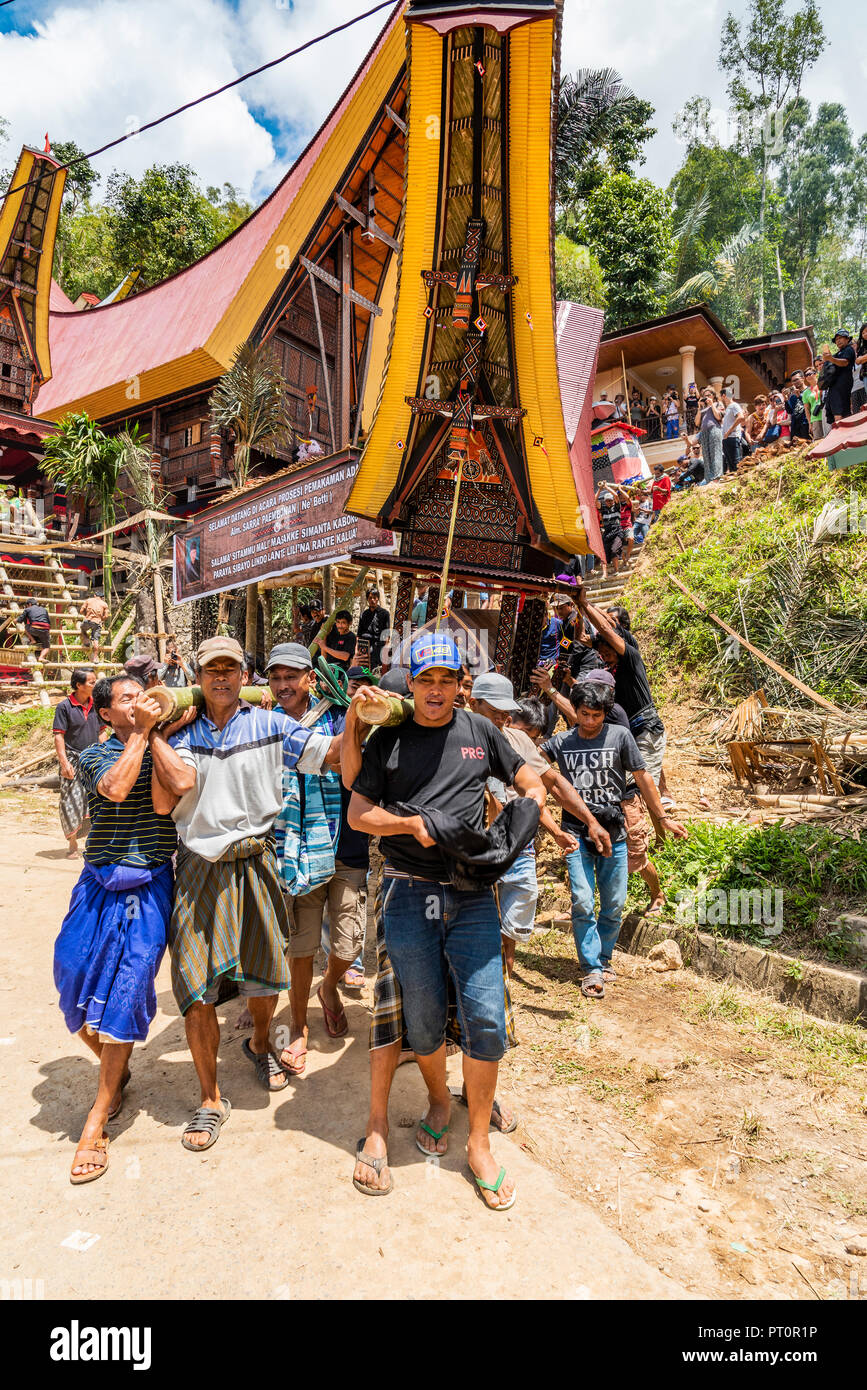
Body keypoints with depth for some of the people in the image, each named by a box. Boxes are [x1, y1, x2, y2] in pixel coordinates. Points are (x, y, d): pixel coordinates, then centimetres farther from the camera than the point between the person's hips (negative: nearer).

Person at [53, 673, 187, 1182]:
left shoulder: (164, 750, 6)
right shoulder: (95, 755, 5)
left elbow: (163, 803, -13)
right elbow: (115, 788, -18)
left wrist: (156, 733, -9)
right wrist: (141, 732, -13)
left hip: (149, 886, -1)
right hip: (99, 882, 2)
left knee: (124, 990, -5)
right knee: (75, 975, 4)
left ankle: (97, 1121, 10)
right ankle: (117, 1071, 33)